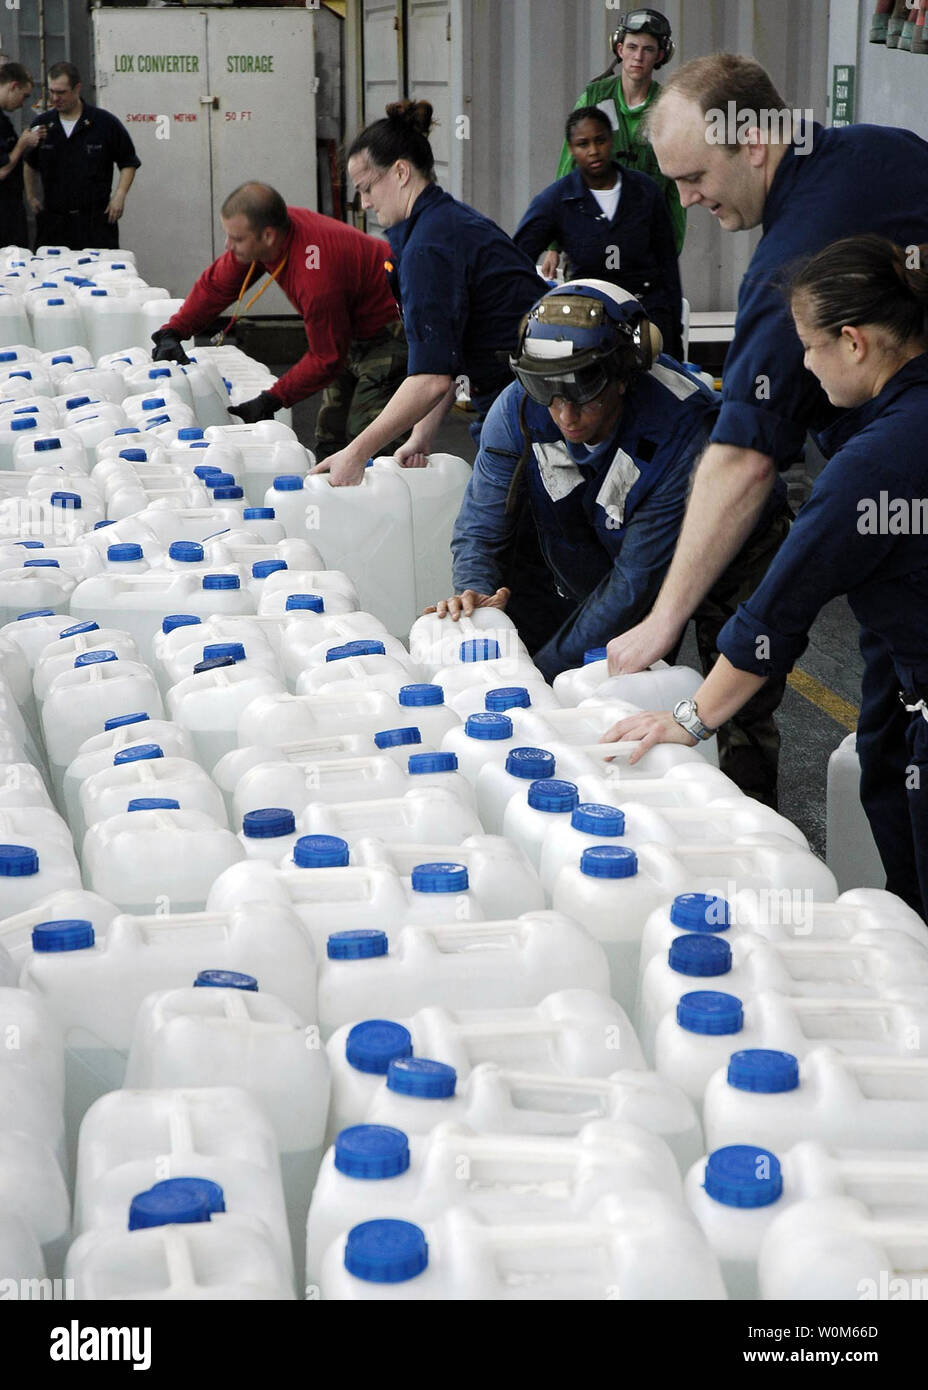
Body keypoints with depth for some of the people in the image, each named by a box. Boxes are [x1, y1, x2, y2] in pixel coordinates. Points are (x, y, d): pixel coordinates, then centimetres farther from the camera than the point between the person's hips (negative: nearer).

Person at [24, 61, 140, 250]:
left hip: (96, 220, -2)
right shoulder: (42, 124, 7)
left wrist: (120, 195, -5)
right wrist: (31, 196, 16)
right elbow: (31, 164, 24)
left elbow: (129, 162, 7)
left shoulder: (105, 123, -1)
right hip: (52, 219, 3)